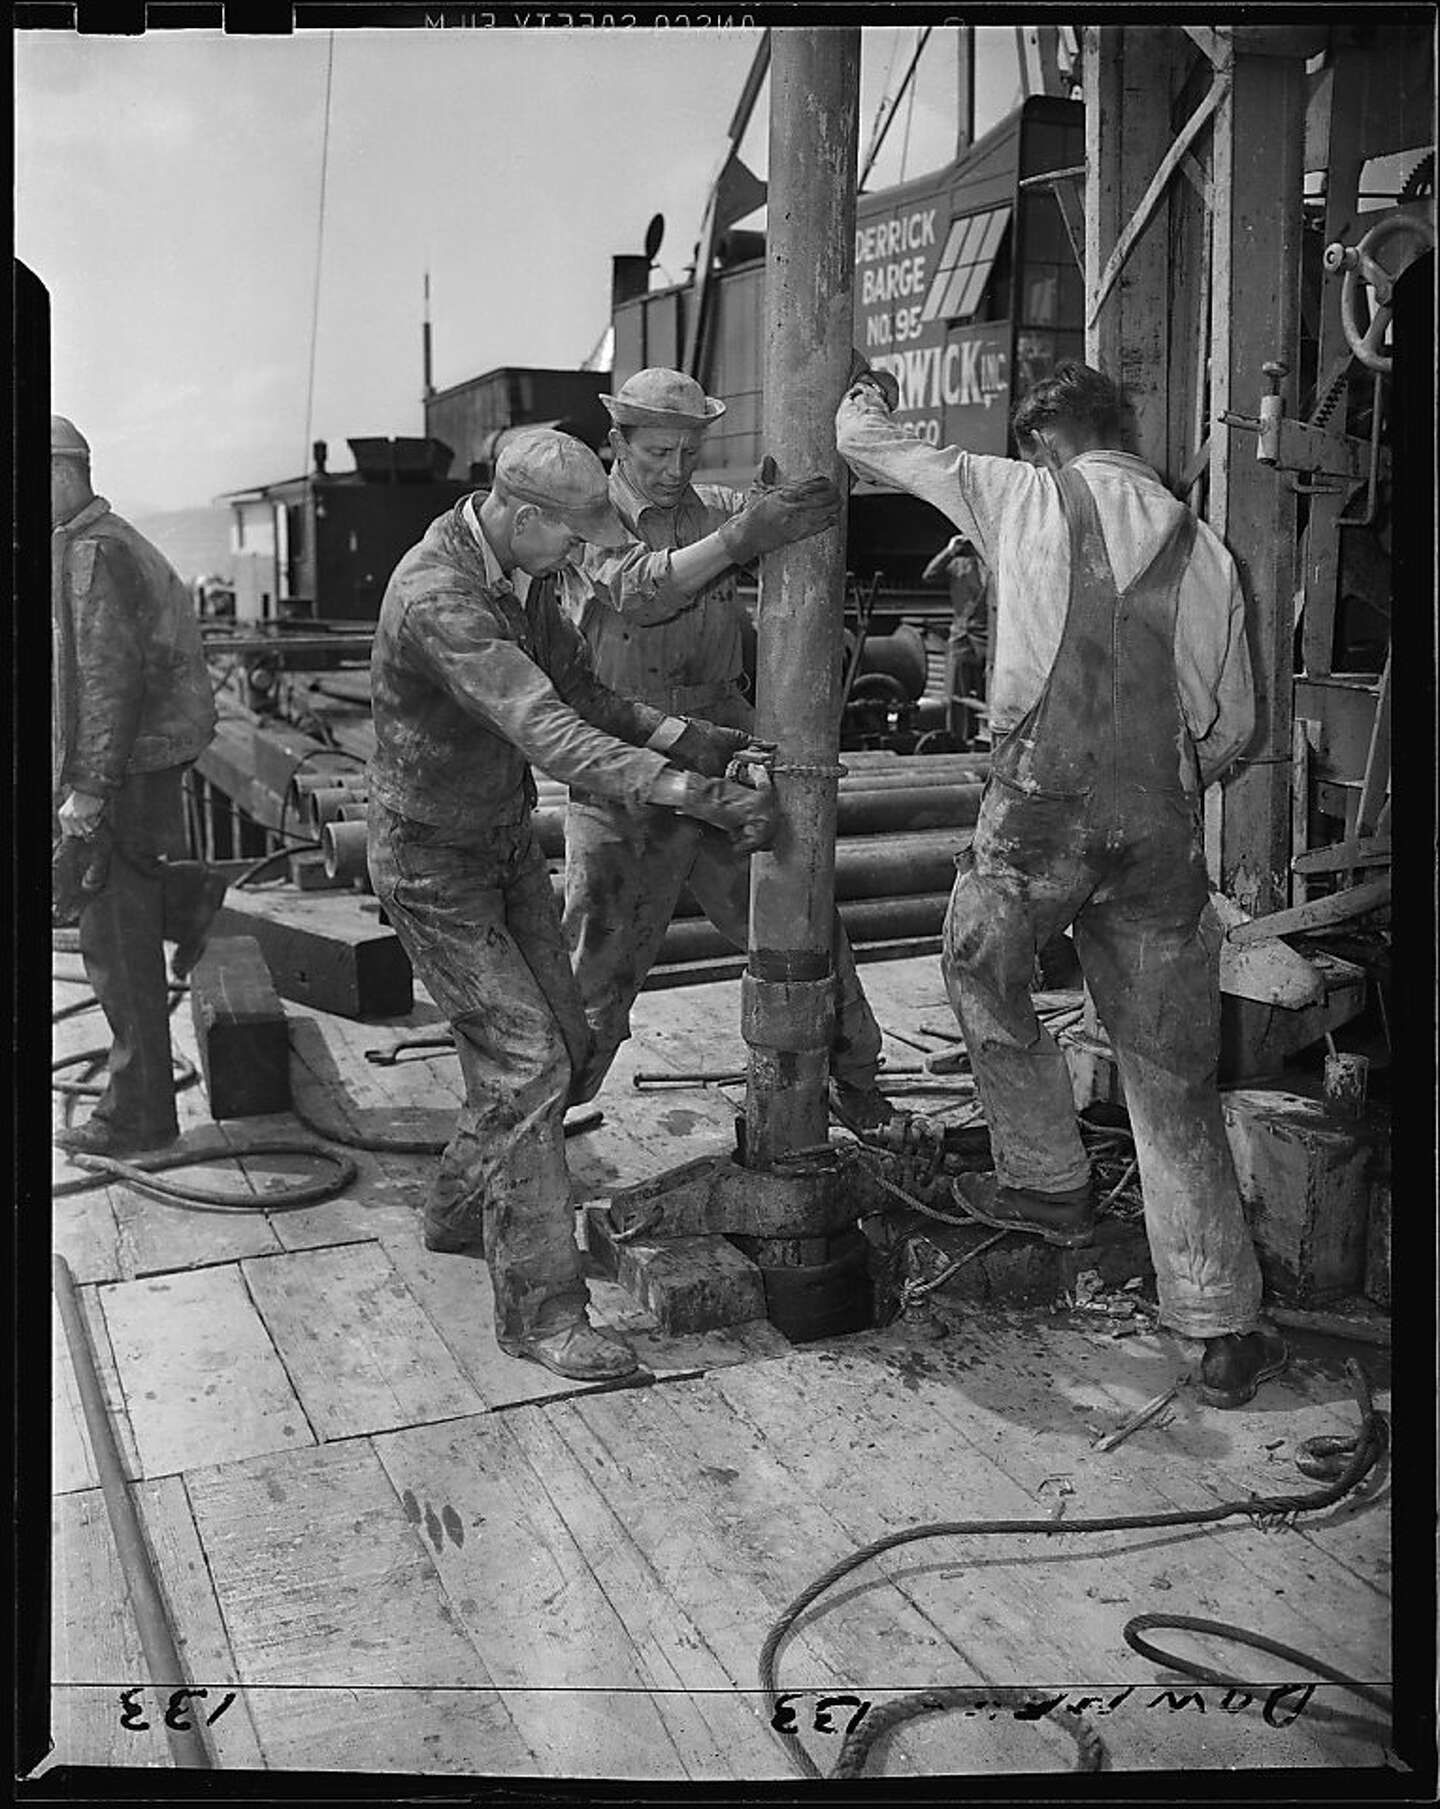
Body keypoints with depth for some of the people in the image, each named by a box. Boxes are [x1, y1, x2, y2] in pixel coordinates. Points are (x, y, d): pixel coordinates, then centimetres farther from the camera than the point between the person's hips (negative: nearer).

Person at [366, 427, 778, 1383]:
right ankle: (540, 1306, -3)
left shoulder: (524, 571, -1)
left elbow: (584, 694, 4)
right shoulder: (437, 598, -31)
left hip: (509, 838, 9)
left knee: (565, 1043, 12)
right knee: (524, 1061, -12)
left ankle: (462, 1211, 33)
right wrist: (708, 798, -42)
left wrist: (698, 739, -11)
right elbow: (552, 737, -39)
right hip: (433, 864, -9)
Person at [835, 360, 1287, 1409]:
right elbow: (1234, 729, 14)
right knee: (1172, 1079, 10)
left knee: (982, 975, 26)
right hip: (1162, 826, 4)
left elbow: (865, 443, 17)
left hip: (1043, 803, -3)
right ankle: (1224, 1329, 14)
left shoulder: (1024, 495, 7)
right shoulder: (1202, 548, 14)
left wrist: (863, 402, 40)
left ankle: (1051, 1183, 32)